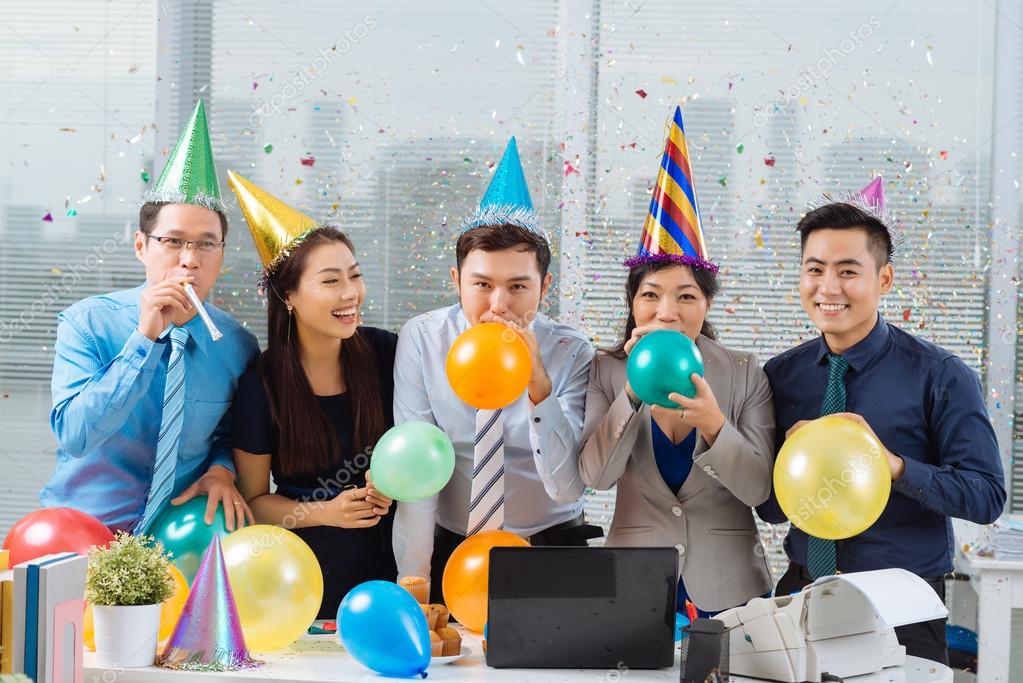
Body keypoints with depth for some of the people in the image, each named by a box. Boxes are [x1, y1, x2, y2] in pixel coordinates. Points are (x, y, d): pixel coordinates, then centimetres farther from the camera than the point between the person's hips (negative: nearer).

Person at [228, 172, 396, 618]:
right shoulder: (262, 384, -9)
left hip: (384, 564, 2)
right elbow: (253, 498, 0)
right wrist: (323, 512, -16)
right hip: (305, 575, -2)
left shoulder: (385, 353, -4)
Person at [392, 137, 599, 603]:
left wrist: (539, 388, -26)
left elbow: (567, 488, -14)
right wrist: (413, 582, -16)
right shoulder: (421, 340, -6)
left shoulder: (571, 353, -7)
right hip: (451, 551, 1)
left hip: (551, 550, -1)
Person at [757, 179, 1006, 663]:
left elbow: (987, 496, -12)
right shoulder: (780, 377, 2)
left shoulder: (939, 377, -8)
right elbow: (769, 508, 6)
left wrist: (892, 464, -25)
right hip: (801, 596, 3)